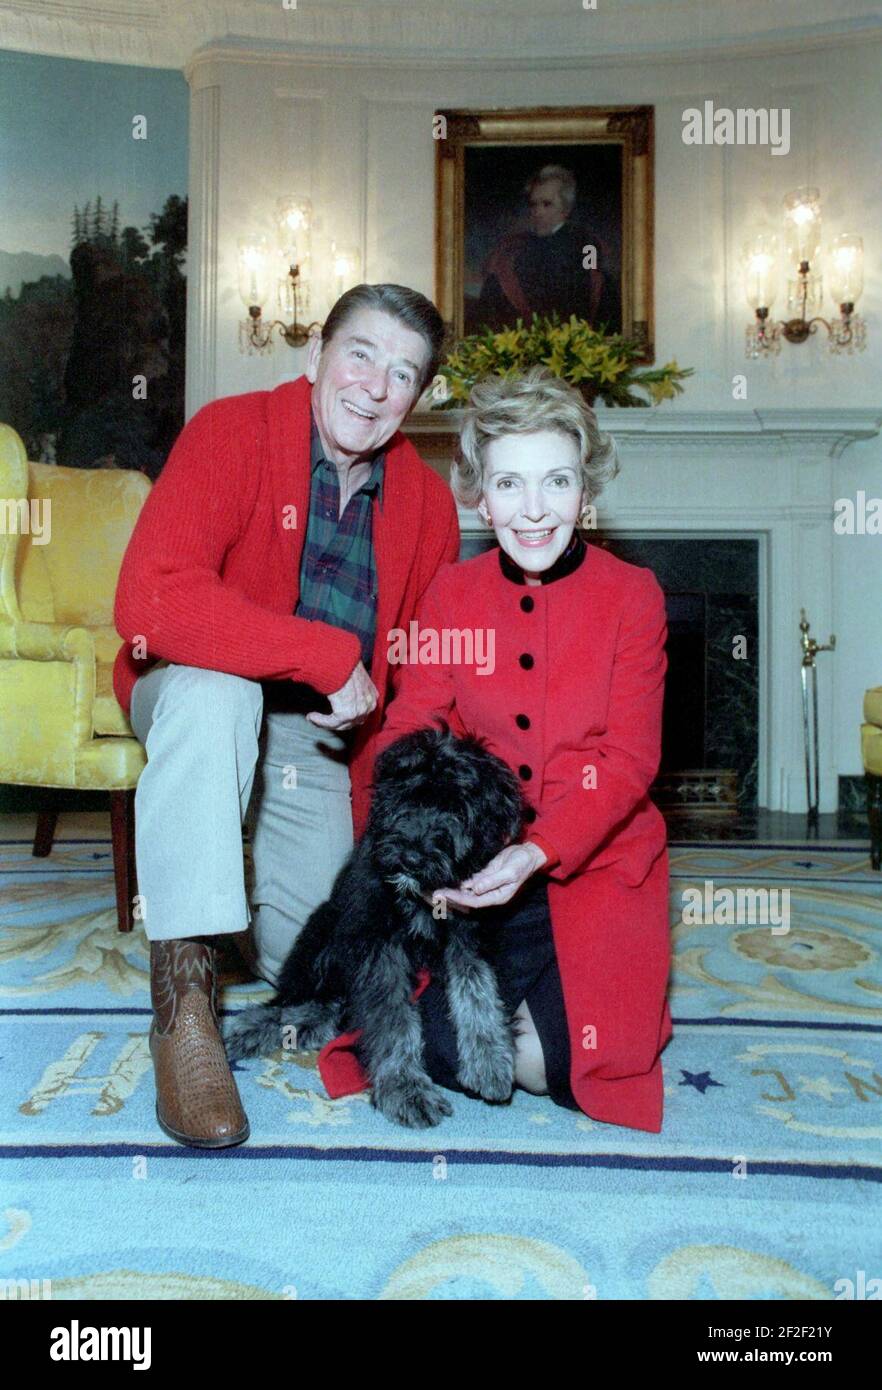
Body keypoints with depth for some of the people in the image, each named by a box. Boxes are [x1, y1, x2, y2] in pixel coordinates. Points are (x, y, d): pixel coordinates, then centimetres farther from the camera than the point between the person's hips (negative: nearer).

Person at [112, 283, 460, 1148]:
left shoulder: (427, 502, -3)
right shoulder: (233, 432, -18)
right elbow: (151, 602, -34)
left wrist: (379, 812, -7)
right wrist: (329, 656, -31)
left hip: (321, 742, 4)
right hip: (196, 700, -4)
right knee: (213, 686, -40)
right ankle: (183, 994, -32)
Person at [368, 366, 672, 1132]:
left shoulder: (632, 594, -4)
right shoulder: (451, 591, 4)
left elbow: (629, 760, -9)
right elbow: (409, 728, 0)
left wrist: (536, 854, -24)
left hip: (598, 863, -1)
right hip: (474, 867, 2)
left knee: (586, 1053, -18)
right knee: (440, 1044, -17)